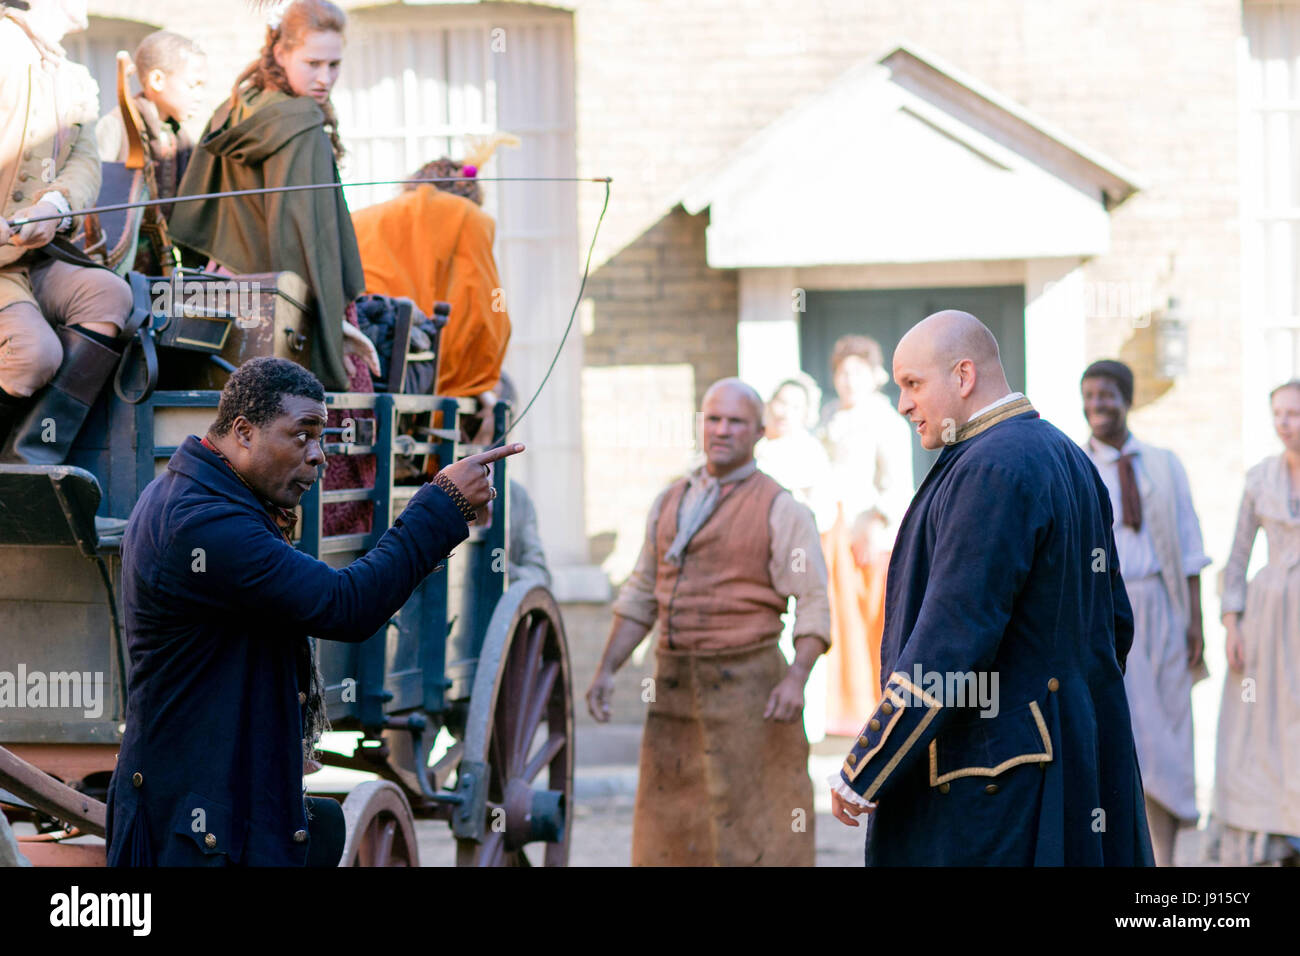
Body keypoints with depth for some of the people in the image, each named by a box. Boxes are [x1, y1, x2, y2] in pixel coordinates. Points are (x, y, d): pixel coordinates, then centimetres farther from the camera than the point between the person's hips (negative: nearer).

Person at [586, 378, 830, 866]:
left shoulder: (779, 510, -4)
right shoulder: (670, 502, 13)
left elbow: (814, 603, -10)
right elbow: (641, 596, 17)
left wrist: (796, 678, -23)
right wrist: (606, 670, 8)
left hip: (746, 686, -5)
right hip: (674, 685, 6)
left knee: (756, 832, -5)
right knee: (670, 833, 7)